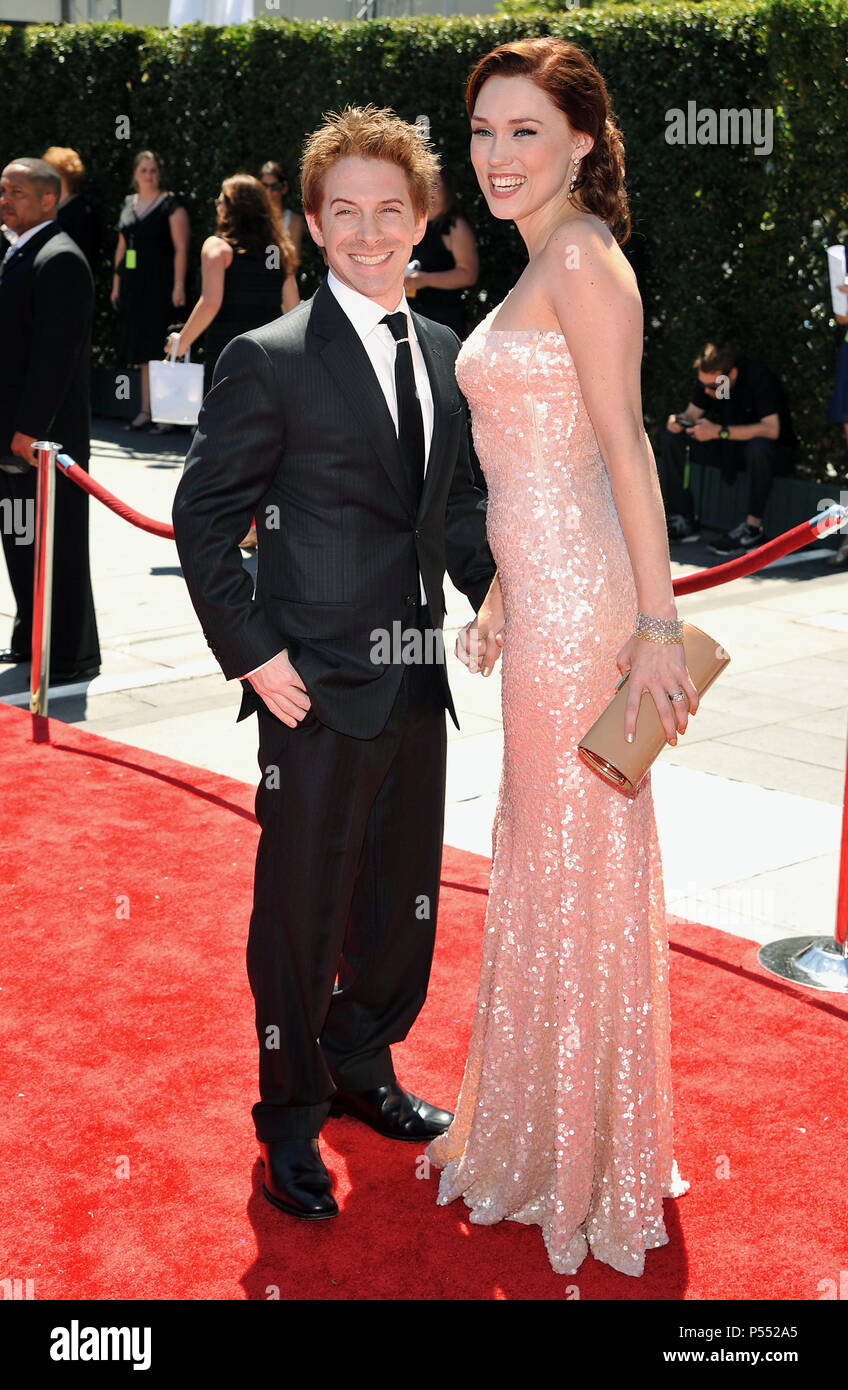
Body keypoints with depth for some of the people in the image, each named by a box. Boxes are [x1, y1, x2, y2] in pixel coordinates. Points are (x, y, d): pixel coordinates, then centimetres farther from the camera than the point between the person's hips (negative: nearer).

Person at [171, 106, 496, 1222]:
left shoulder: (446, 354, 9)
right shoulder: (268, 361, -10)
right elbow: (203, 518, -8)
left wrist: (501, 592, 5)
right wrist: (254, 654, -13)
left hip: (417, 680, 6)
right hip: (318, 685, -6)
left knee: (403, 898, 18)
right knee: (302, 910, 6)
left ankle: (363, 1068, 40)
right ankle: (292, 1120, 24)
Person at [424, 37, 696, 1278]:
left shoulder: (582, 257, -14)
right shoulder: (545, 260, 16)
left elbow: (625, 448, -18)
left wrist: (657, 622, -20)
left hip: (579, 601, -10)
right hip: (546, 588, 10)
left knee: (576, 861, 2)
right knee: (541, 850, 18)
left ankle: (588, 1169, 19)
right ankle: (533, 1125, 35)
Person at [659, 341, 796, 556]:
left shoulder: (757, 375, -25)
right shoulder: (707, 378, -8)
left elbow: (771, 429, -32)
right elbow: (692, 413, 3)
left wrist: (719, 431, -35)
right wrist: (680, 420, -23)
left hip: (773, 450, -6)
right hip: (731, 447, 6)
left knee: (759, 447, -42)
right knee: (671, 438, -9)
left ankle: (752, 529, -31)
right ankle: (684, 520, -9)